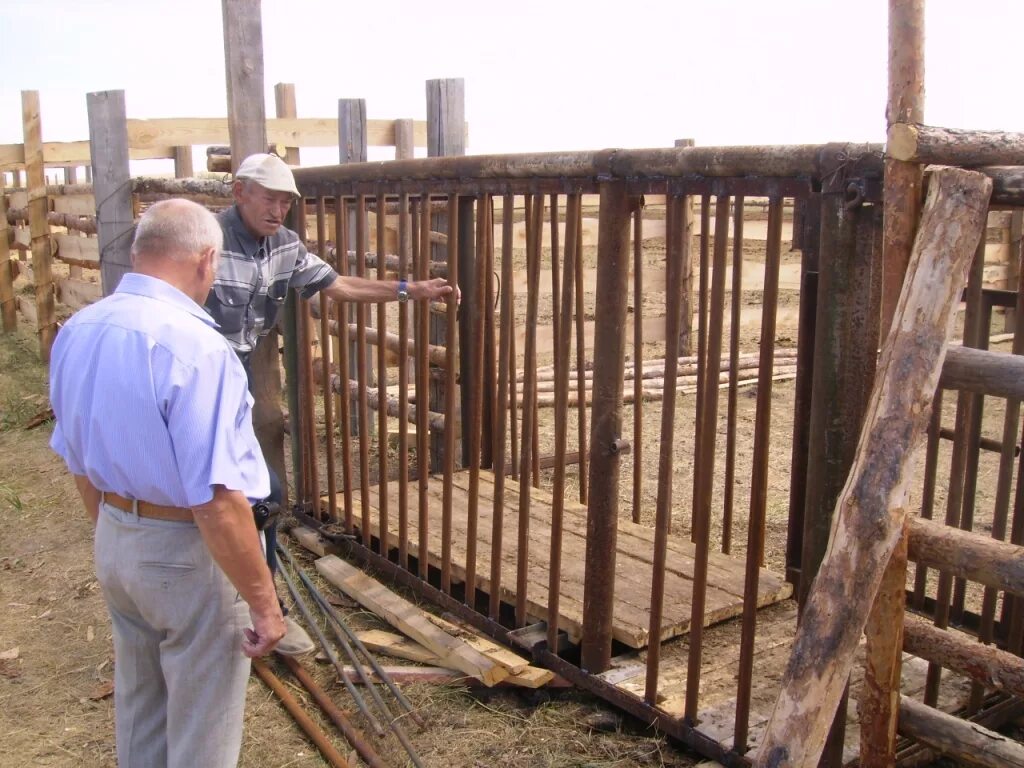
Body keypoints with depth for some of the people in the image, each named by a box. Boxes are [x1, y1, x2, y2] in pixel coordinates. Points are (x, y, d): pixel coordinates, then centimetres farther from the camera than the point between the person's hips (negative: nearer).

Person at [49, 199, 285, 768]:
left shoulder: (77, 332, 0)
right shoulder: (195, 346, -27)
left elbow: (78, 462, 12)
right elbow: (216, 502, -28)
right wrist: (264, 602, -18)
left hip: (114, 546, 8)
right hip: (188, 557, -8)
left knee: (139, 716, 27)